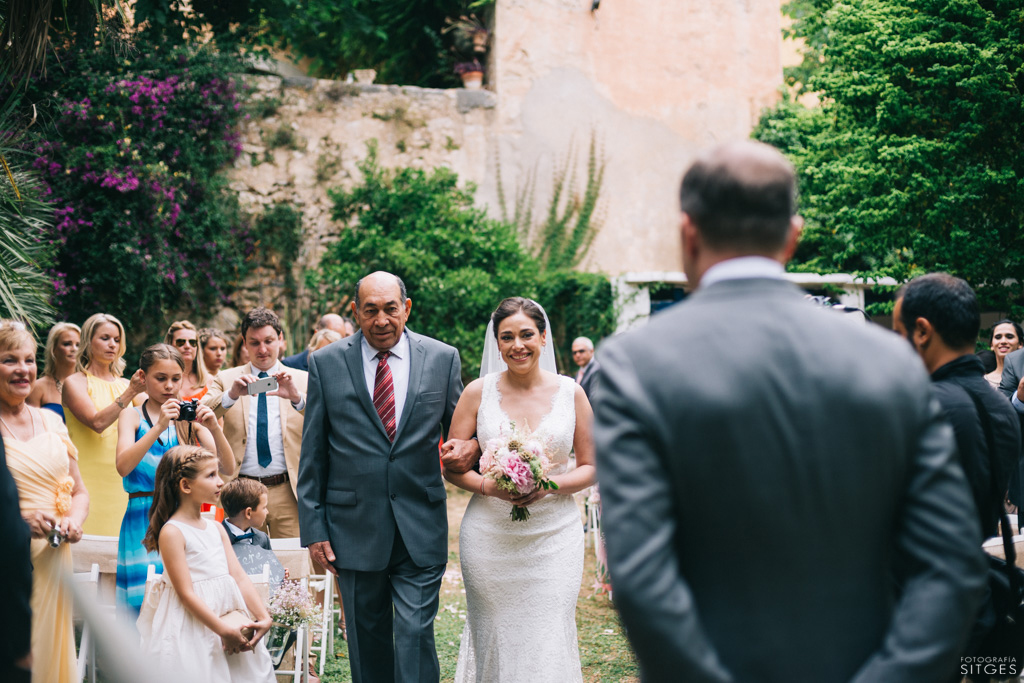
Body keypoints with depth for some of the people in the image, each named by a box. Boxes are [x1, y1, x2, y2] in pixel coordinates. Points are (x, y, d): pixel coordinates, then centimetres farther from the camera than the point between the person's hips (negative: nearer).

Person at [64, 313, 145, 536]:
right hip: (89, 481, -4)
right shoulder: (75, 382, 0)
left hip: (121, 482, 4)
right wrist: (131, 392, -18)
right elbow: (97, 422, -15)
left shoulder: (124, 384, 14)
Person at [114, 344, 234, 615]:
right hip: (144, 522, -2)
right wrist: (159, 426, -22)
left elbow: (228, 468, 1)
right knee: (144, 602, -6)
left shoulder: (190, 417, 9)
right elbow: (123, 466, -13)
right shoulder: (132, 415, 5)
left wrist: (214, 429, -15)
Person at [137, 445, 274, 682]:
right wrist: (223, 629, -19)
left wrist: (263, 617, -2)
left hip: (230, 616, 7)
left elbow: (239, 577, 8)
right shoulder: (172, 532, -12)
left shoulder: (216, 529, 11)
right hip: (191, 625, -7)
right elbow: (186, 593, -16)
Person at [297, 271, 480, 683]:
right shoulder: (326, 364, 1)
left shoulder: (443, 359, 3)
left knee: (416, 636, -5)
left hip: (420, 530, -1)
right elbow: (312, 456, 3)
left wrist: (471, 448, -12)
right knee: (367, 641, 12)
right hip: (355, 530, 1)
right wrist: (314, 528, 0)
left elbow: (460, 430, 12)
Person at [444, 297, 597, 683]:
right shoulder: (479, 392, 1)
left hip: (554, 536, 0)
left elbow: (590, 467, 6)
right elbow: (451, 465, 4)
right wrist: (488, 486, -15)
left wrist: (550, 485, -13)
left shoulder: (570, 393, 2)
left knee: (549, 641, -4)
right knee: (493, 641, 6)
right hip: (489, 536, 0)